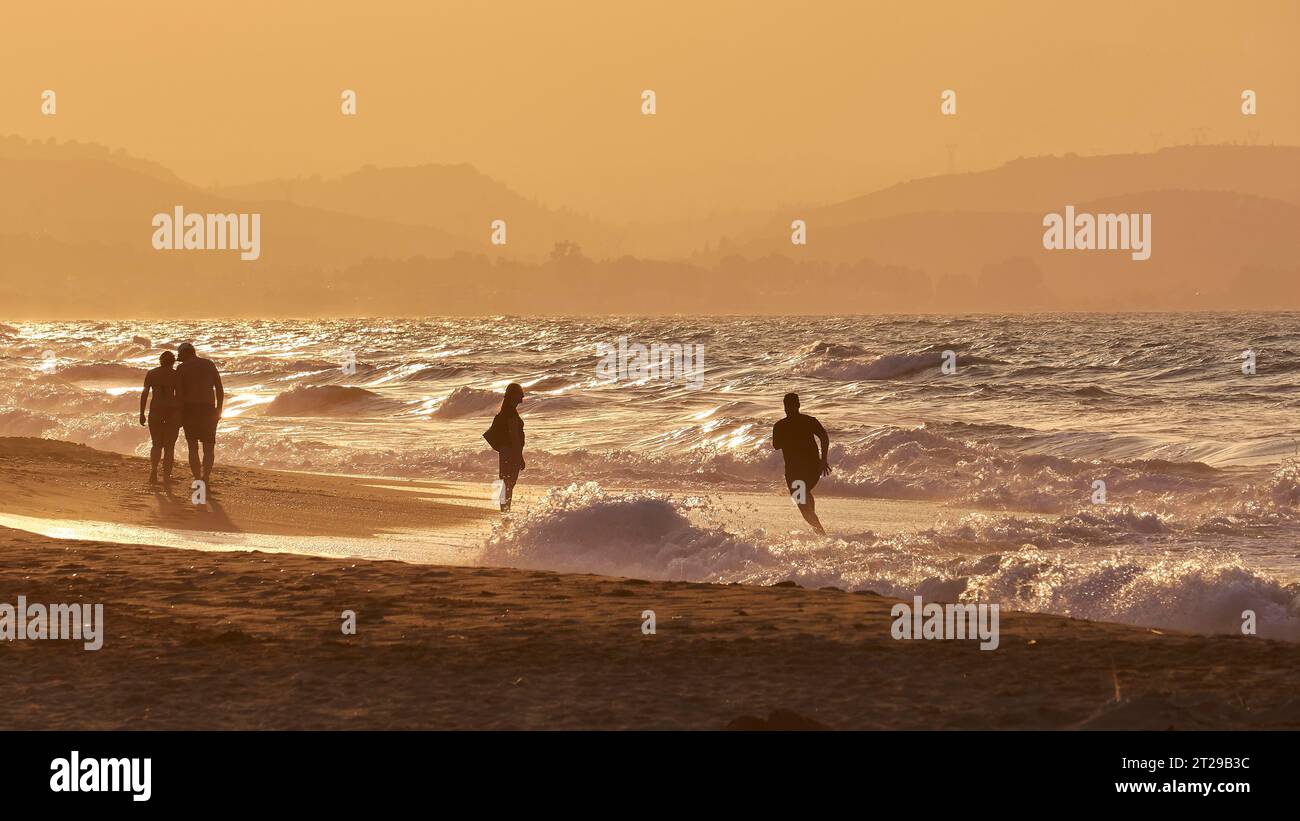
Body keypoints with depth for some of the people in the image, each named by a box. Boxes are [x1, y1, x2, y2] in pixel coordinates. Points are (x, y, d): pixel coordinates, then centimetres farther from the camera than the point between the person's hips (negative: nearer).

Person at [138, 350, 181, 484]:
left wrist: (142, 413, 5)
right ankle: (166, 475, 3)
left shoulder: (151, 373, 4)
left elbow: (144, 393, 1)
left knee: (156, 444, 15)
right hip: (172, 411, -1)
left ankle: (153, 469, -4)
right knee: (169, 446, 8)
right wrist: (181, 415, 2)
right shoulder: (175, 375, -1)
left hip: (155, 410, 1)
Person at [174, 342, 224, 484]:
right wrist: (218, 411, 12)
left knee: (193, 448, 9)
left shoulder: (182, 368, -1)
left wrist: (179, 416, -1)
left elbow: (179, 394, -6)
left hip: (189, 409, -1)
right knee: (209, 448, 6)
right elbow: (220, 389, 5)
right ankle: (205, 478, -13)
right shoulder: (209, 364, 7)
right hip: (208, 409, 1)